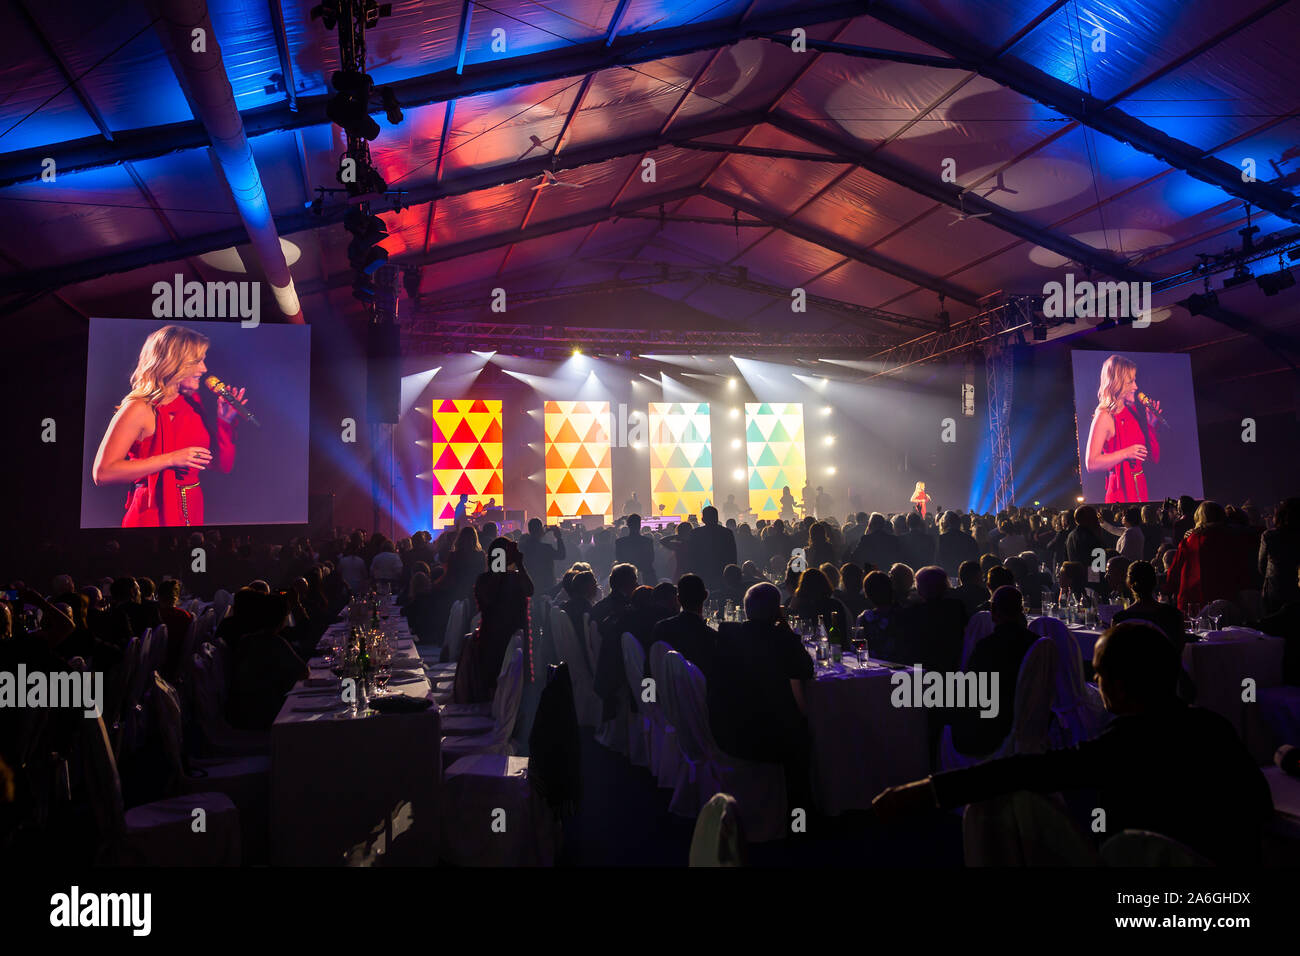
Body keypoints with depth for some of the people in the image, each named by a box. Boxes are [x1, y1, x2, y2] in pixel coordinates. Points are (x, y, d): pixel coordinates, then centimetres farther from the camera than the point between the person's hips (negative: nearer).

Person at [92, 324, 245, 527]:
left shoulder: (193, 404, 6)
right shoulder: (140, 409, -12)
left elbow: (223, 466, 9)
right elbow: (102, 473, -20)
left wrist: (225, 422, -4)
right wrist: (170, 459, -22)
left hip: (194, 514, 6)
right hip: (154, 516, -6)